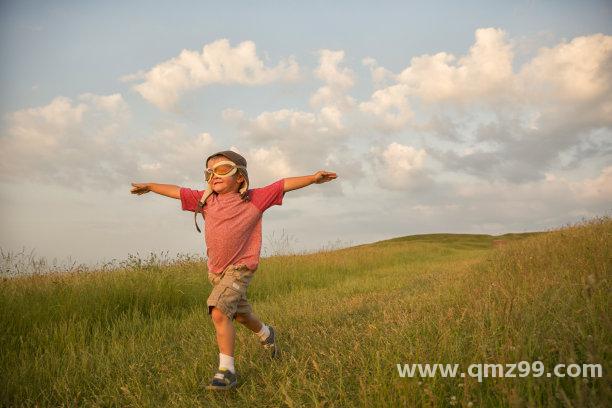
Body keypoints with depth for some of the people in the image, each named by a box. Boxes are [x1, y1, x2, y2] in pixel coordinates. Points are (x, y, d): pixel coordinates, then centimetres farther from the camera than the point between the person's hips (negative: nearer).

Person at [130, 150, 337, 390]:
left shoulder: (254, 199, -8)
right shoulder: (205, 199, 3)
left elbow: (283, 185, -9)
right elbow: (176, 191, 12)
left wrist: (313, 178, -14)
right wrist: (149, 186, 22)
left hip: (239, 268, -6)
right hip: (215, 270, 6)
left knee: (219, 312, -22)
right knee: (241, 315, 21)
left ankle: (226, 371, -13)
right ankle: (267, 335, 51)